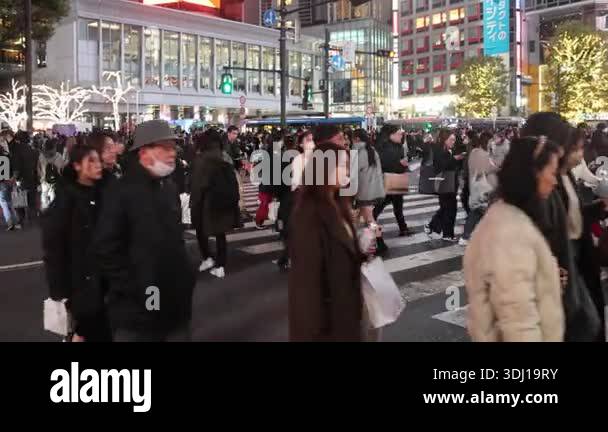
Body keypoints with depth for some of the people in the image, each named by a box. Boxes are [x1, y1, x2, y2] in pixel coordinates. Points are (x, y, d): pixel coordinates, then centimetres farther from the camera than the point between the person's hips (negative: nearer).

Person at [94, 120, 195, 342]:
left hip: (176, 305, 7)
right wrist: (137, 290, -18)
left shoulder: (170, 188, 11)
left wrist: (186, 276, 10)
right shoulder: (123, 192, -12)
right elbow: (106, 251, -16)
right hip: (137, 311, -6)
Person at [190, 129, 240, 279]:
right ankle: (220, 266, 11)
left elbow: (197, 184, -12)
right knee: (220, 234, 11)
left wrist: (194, 203, -5)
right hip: (224, 201, 4)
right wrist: (234, 201, 13)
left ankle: (207, 258, 10)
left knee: (201, 230, 18)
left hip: (207, 202, -4)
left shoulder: (201, 159, -10)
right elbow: (234, 181, 6)